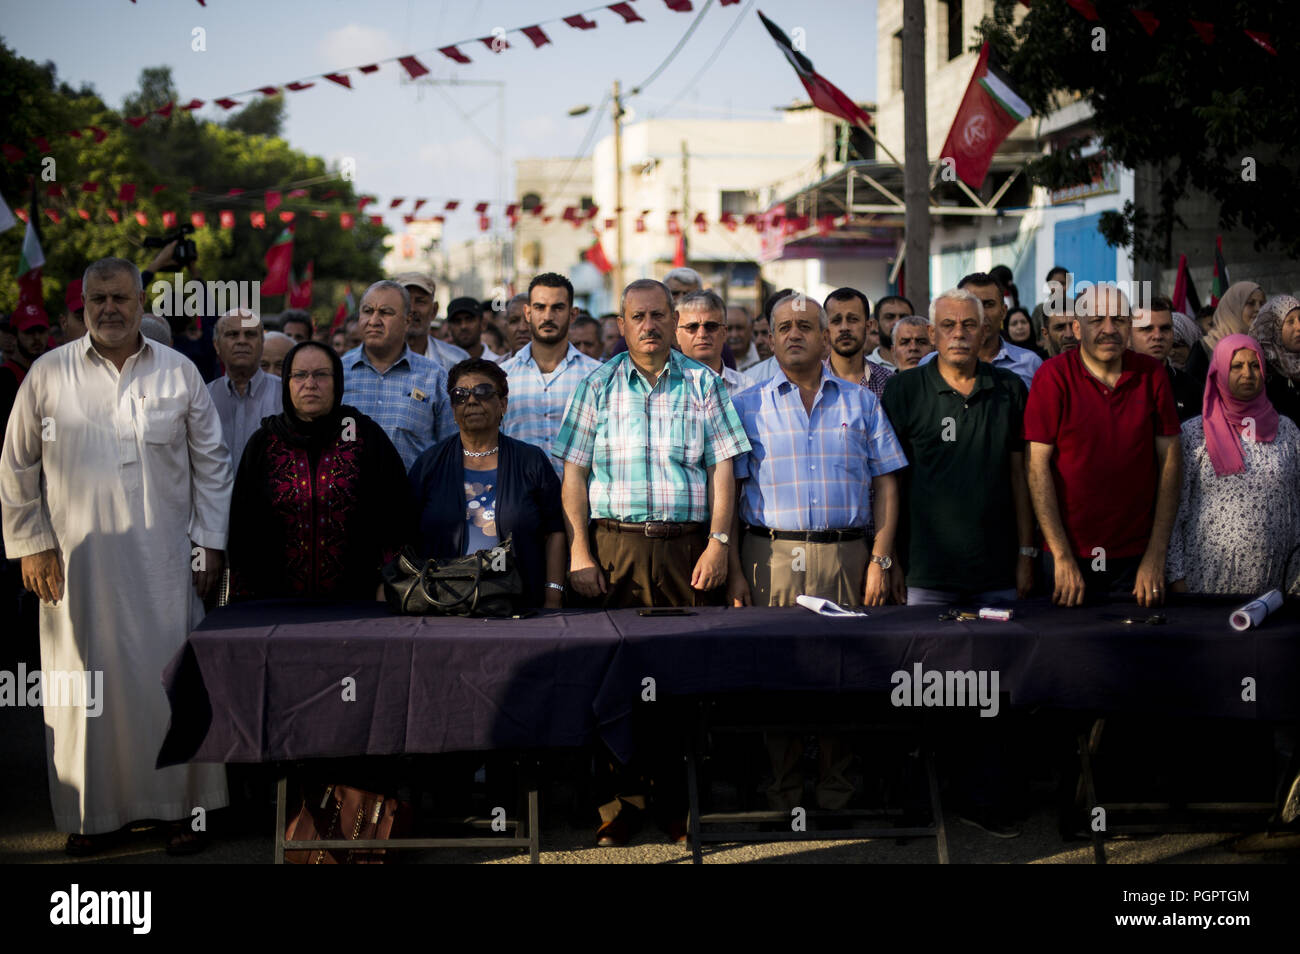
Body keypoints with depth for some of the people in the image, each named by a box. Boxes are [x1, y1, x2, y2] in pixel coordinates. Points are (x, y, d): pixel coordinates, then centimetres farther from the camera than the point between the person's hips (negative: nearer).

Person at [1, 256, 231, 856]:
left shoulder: (180, 373, 6)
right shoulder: (48, 374, 4)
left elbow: (211, 464, 9)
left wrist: (210, 544, 4)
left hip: (164, 564, 0)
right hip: (77, 562, 0)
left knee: (172, 681, 2)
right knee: (85, 687, 3)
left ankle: (181, 808, 13)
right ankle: (91, 813, 14)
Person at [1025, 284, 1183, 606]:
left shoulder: (1151, 375, 2)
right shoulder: (1054, 376, -5)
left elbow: (1170, 460, 2)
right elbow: (1038, 465, -8)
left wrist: (1156, 555, -4)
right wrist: (1062, 557, -12)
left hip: (1138, 556, 2)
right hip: (1070, 558, -2)